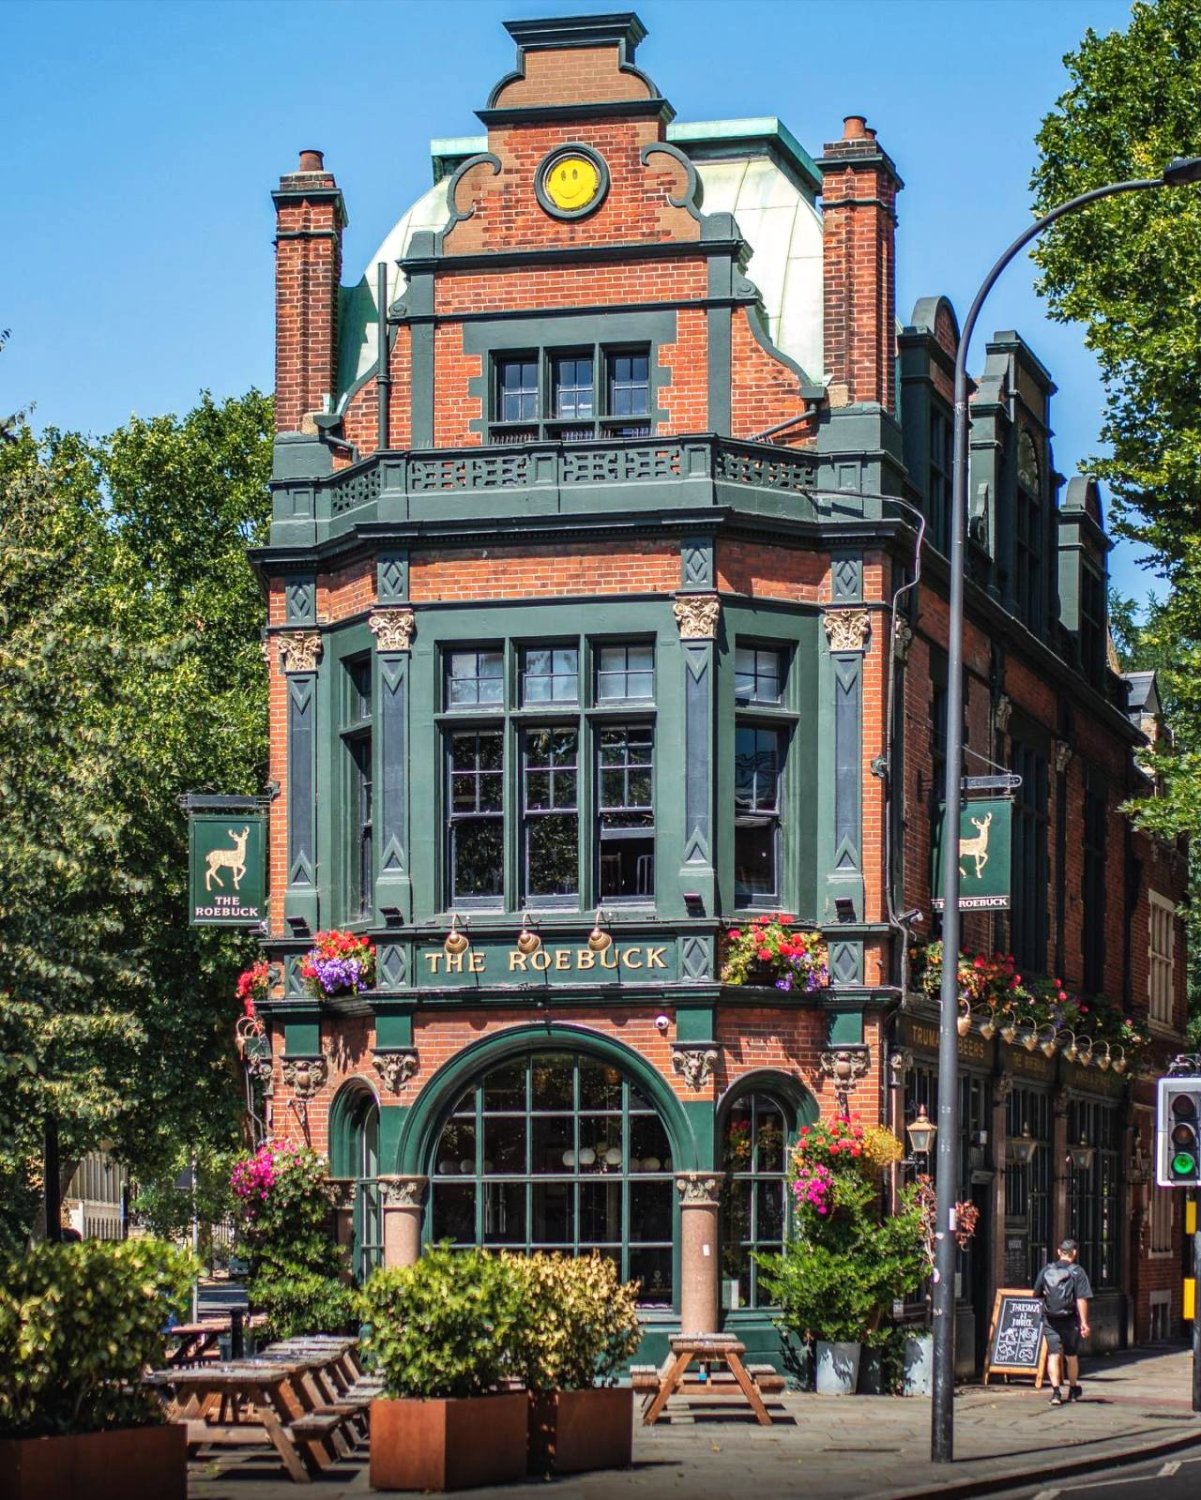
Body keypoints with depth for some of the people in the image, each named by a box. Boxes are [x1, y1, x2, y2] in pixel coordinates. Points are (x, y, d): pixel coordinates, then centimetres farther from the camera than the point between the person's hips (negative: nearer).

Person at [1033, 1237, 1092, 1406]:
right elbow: (1081, 1299, -12)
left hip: (1050, 1320, 1)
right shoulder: (1077, 1272, -6)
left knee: (1054, 1354, -1)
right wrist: (1084, 1322, -12)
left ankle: (1056, 1390, -16)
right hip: (1069, 1319, -1)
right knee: (1071, 1355, 15)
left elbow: (1036, 1294, 12)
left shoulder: (1046, 1271, 4)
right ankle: (1073, 1390, 31)